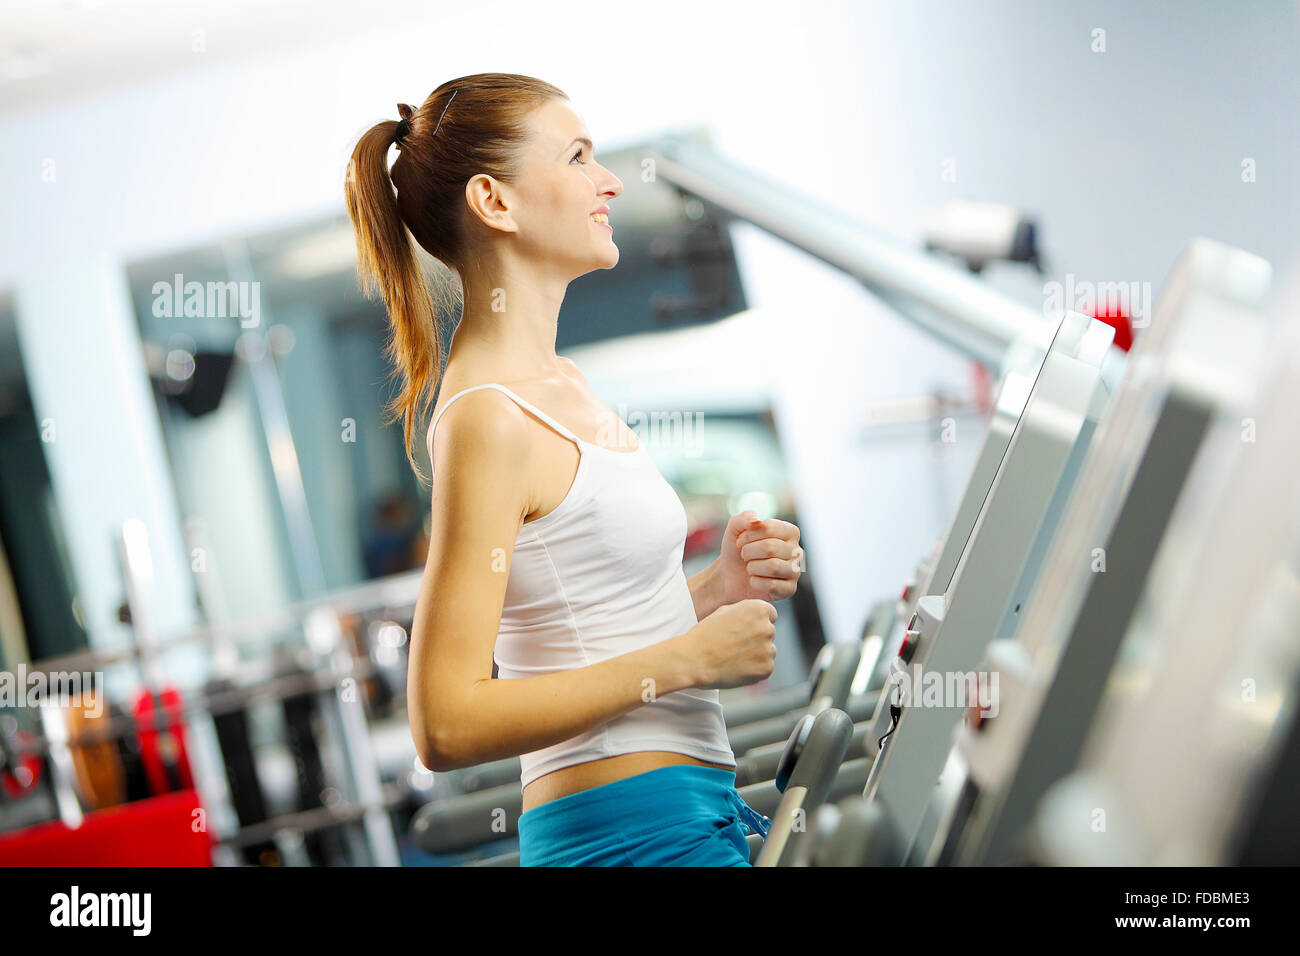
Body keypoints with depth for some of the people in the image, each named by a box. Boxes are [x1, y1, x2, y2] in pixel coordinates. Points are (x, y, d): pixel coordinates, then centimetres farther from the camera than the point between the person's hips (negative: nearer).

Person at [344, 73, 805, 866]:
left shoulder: (561, 385, 11)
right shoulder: (487, 419, -17)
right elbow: (448, 725, -21)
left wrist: (714, 589, 1)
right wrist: (687, 658, -18)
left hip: (686, 809, 8)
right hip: (629, 829, -8)